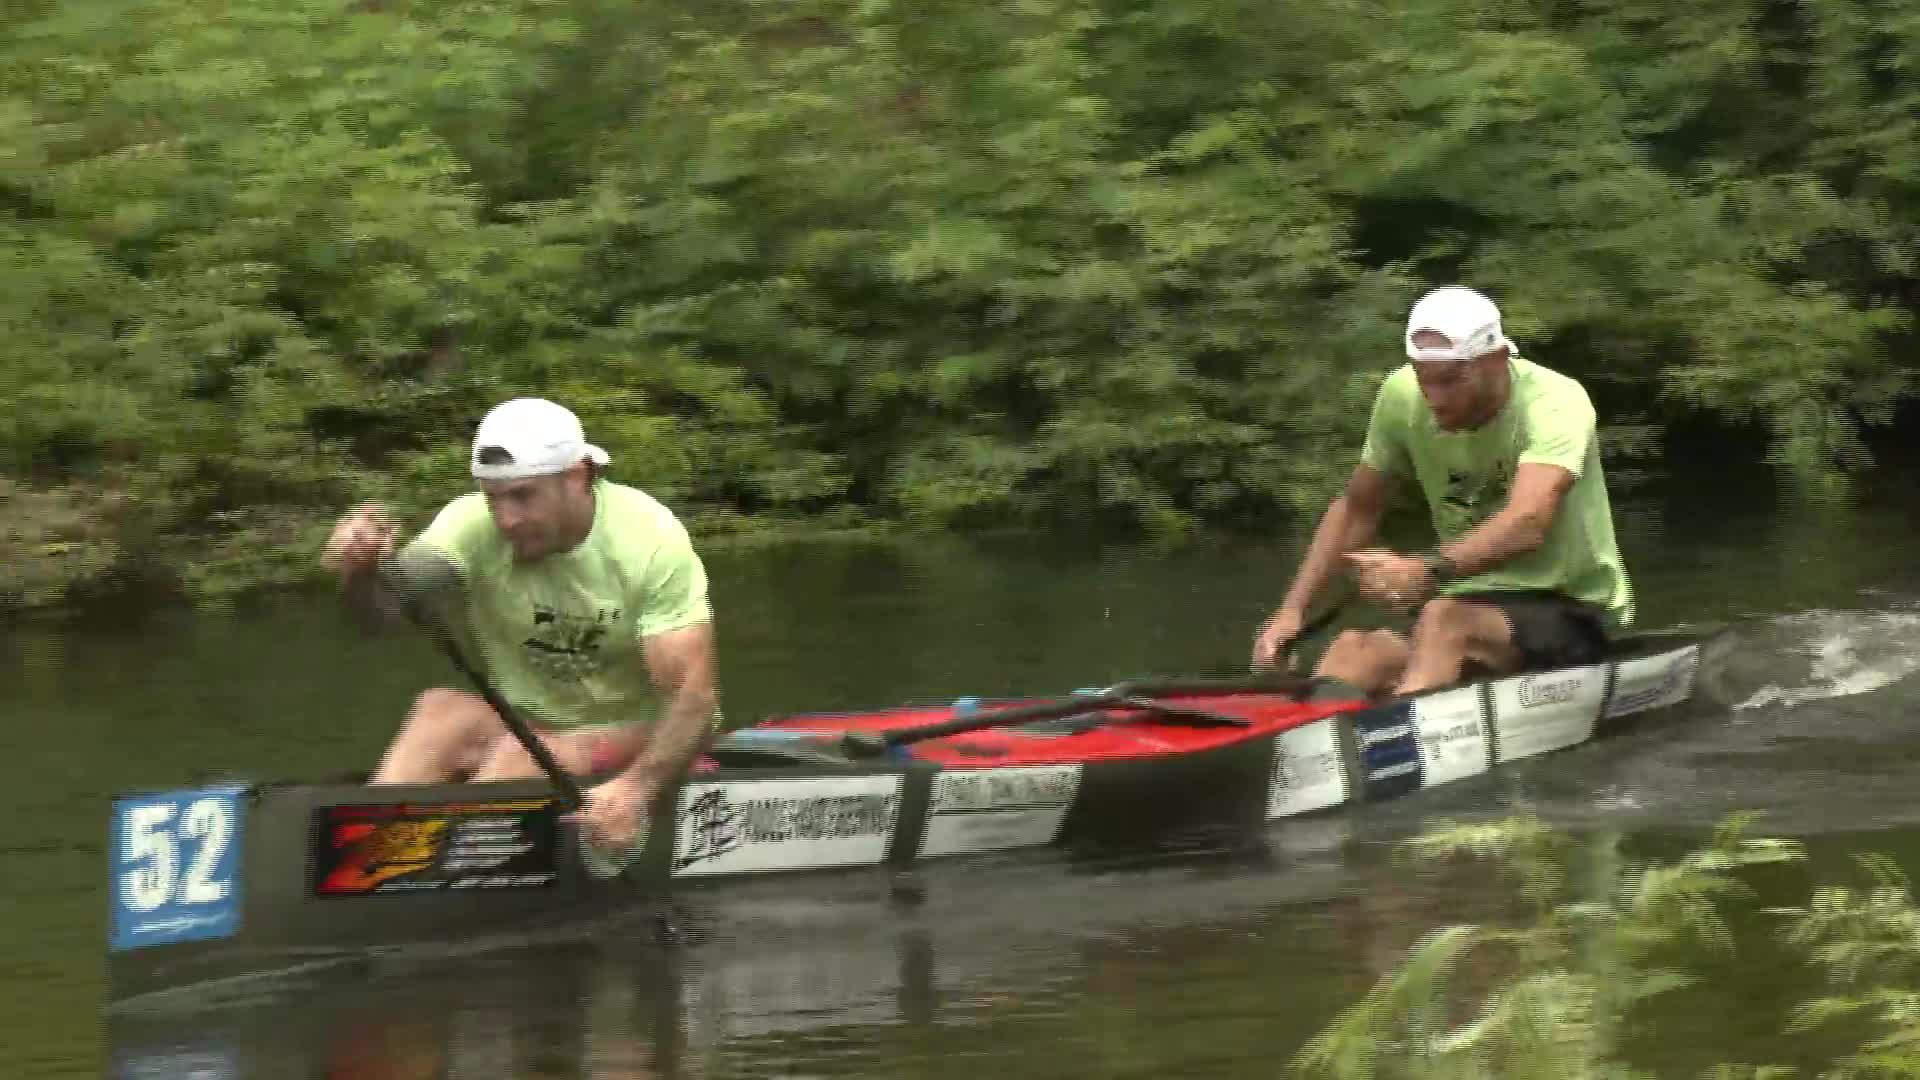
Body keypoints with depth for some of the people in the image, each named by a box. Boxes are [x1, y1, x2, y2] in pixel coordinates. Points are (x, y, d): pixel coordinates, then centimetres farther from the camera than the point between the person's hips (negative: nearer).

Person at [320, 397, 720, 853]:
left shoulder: (650, 537, -18)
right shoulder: (472, 525, -12)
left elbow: (695, 695, -24)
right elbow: (394, 593, -29)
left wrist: (637, 788, -42)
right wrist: (361, 568, -54)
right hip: (517, 726, 3)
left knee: (520, 757, -32)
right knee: (442, 709, -28)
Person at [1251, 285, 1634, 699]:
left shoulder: (1554, 402, -19)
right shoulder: (1403, 397, -2)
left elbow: (1528, 523, -37)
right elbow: (1356, 509, 11)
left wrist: (1428, 571, -53)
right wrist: (1292, 609, 0)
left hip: (1575, 615, -5)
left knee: (1445, 620, -36)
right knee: (1353, 652, -26)